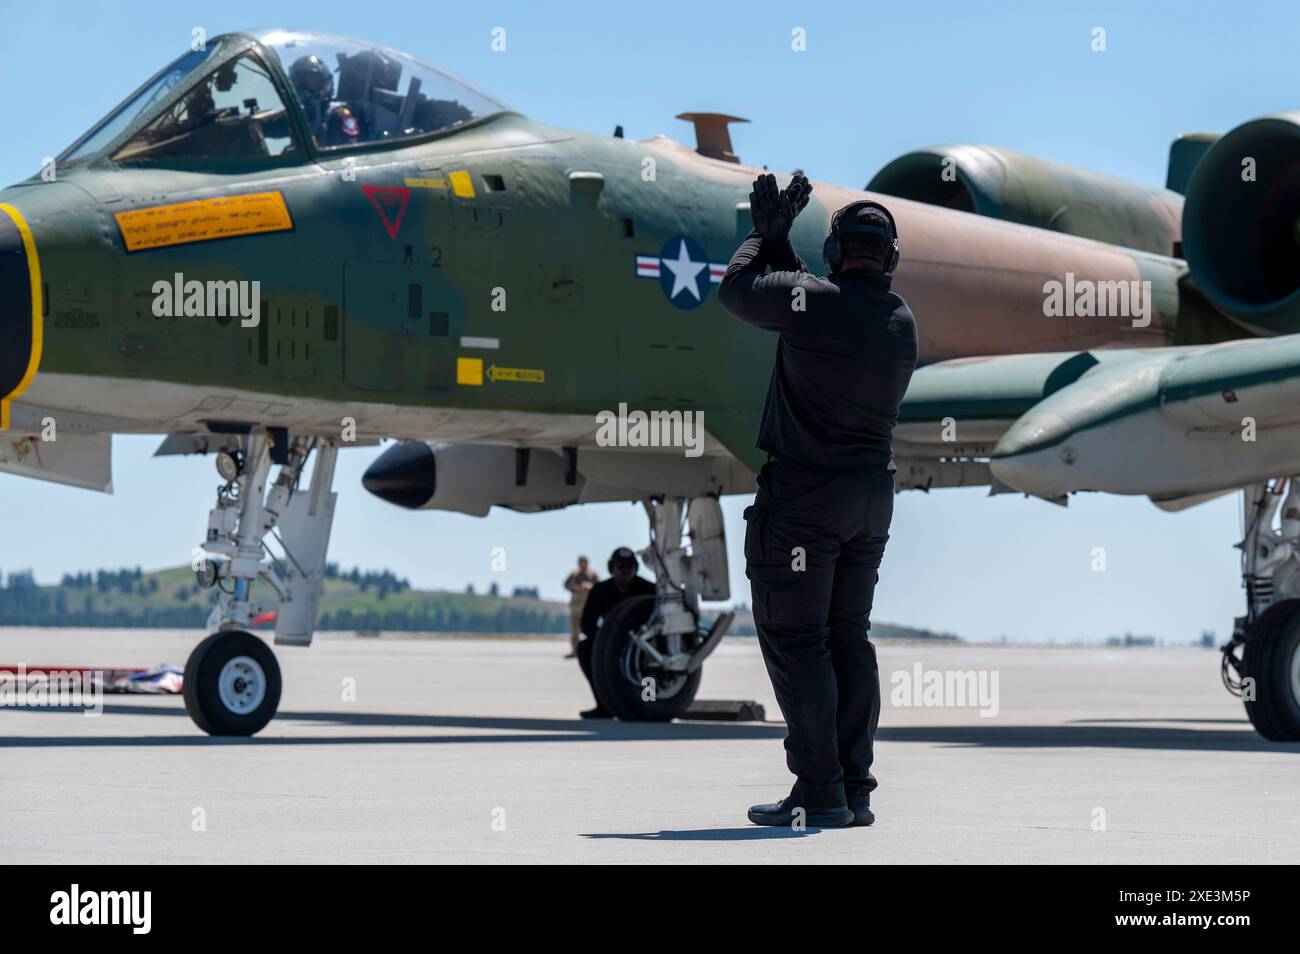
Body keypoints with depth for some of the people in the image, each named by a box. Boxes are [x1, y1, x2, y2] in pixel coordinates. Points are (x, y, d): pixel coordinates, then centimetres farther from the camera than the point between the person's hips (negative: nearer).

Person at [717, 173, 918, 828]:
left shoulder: (813, 299, -14)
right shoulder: (902, 320, 7)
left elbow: (735, 290, 1)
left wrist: (765, 237, 16)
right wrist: (777, 240, 24)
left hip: (805, 492, -7)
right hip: (873, 496, 7)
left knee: (795, 640, -3)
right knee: (848, 637, 12)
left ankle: (819, 792, -6)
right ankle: (855, 791, 12)